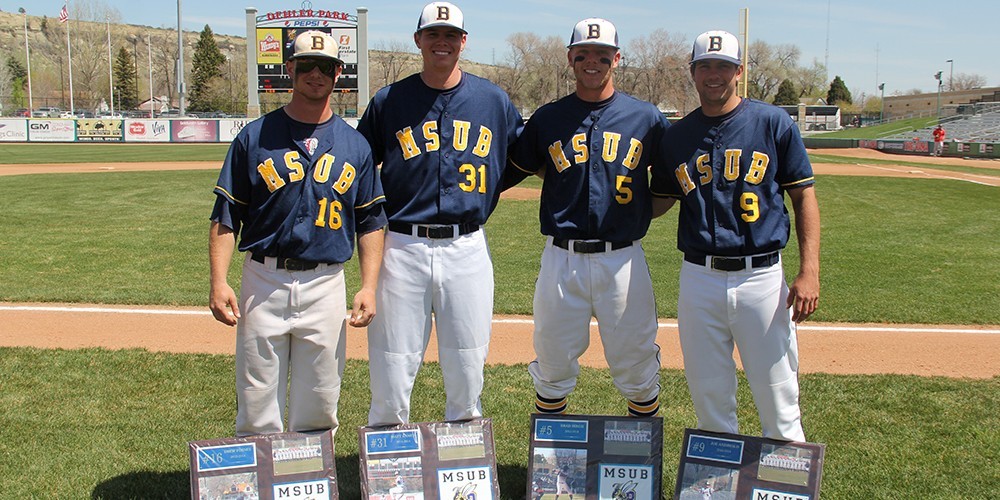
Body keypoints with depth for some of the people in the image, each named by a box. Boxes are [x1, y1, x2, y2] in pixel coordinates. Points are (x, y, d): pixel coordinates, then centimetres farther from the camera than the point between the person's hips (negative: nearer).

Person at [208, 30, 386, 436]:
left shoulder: (355, 145, 9)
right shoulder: (255, 136, 4)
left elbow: (370, 221, 10)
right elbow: (226, 217, 3)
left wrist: (368, 286, -1)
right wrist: (219, 282, -8)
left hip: (326, 285, 1)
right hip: (263, 283, -1)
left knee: (319, 405, 8)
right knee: (257, 407, 3)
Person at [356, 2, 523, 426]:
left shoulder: (493, 100, 8)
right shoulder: (389, 100, 5)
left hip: (468, 248, 1)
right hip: (402, 247, -1)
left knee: (467, 368, 8)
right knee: (391, 370, 2)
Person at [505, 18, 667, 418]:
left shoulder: (646, 117, 4)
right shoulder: (548, 118, 6)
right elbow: (511, 172, 15)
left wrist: (641, 214, 7)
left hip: (623, 260, 0)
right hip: (561, 260, 1)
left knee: (637, 367, 7)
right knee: (552, 367, 9)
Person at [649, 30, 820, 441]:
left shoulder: (774, 123, 0)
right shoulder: (676, 136, 8)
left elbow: (803, 195, 2)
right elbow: (659, 201, 17)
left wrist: (809, 272, -7)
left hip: (762, 276, -2)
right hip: (699, 280, 3)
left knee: (777, 396, 2)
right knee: (708, 393, 11)